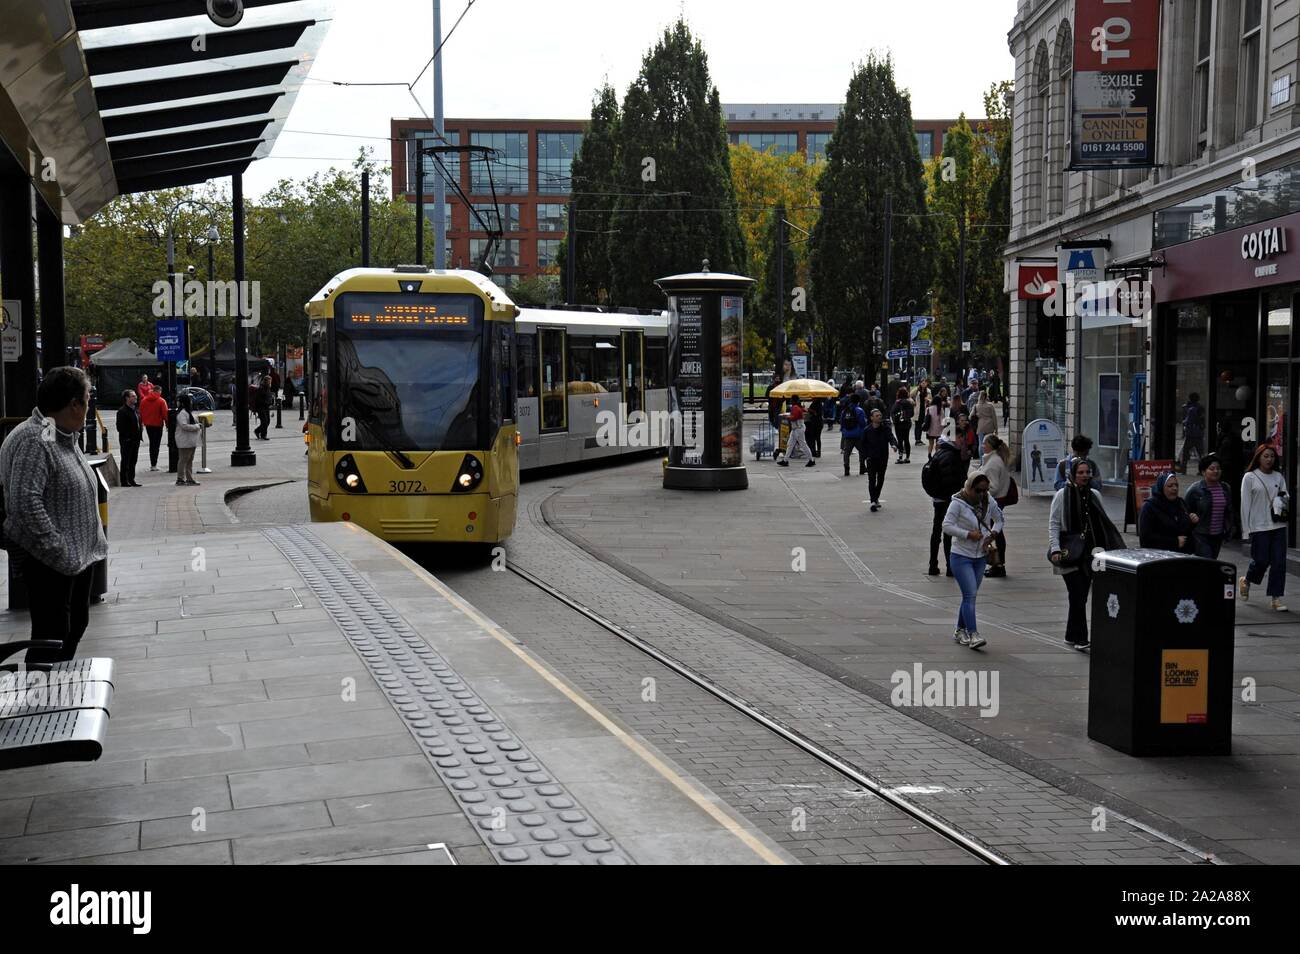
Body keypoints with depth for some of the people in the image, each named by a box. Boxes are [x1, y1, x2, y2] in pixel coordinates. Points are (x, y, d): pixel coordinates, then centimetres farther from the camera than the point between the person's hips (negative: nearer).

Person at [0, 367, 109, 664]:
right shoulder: (33, 440, -19)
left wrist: (91, 545, 18)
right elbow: (26, 503, -26)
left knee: (76, 624, 17)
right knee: (51, 637, -5)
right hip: (51, 562, -10)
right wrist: (57, 551, -24)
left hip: (79, 555, 10)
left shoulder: (64, 437, 12)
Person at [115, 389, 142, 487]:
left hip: (135, 440, 8)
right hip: (127, 441, -8)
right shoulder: (122, 411, -11)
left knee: (133, 461, 12)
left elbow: (139, 423, 20)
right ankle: (124, 481, 3)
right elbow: (120, 427, -16)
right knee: (125, 461, -2)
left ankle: (131, 480, 19)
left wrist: (140, 435, 9)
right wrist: (126, 437, -18)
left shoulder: (136, 411, 15)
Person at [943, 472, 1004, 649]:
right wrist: (968, 534, -22)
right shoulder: (958, 503, -15)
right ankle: (973, 634, -16)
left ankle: (960, 630, 26)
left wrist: (992, 535, -2)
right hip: (961, 556, -6)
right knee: (970, 595, -14)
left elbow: (998, 519, 16)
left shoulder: (988, 501, 1)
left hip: (980, 556, 6)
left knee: (970, 595, 13)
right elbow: (947, 526, -19)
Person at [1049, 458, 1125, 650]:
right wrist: (1055, 549, -14)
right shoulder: (1062, 495, -3)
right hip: (1070, 553, -5)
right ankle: (1080, 638, -3)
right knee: (1078, 596, -9)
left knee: (1081, 596, 7)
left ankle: (1073, 637, 17)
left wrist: (1116, 547, 12)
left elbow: (1105, 524, 16)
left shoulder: (1095, 495, 11)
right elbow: (1054, 524, -4)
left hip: (1090, 553, 5)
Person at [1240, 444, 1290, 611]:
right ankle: (1245, 581, 28)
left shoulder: (1278, 476, 10)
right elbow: (1245, 504, -3)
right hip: (1259, 526, -4)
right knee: (1261, 561, -3)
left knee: (1279, 562, -1)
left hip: (1278, 525, 4)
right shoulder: (1250, 477, -1)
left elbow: (1286, 496, 17)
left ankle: (1276, 598, 4)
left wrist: (1284, 499, -9)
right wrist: (1247, 529, -7)